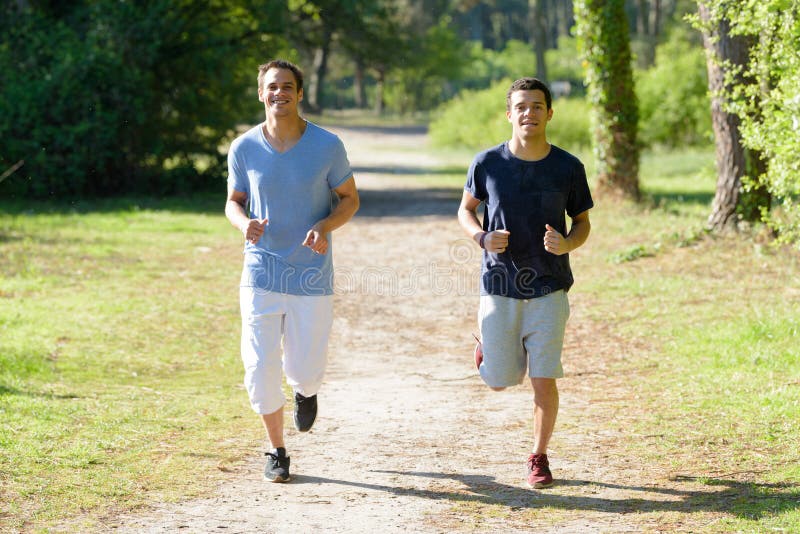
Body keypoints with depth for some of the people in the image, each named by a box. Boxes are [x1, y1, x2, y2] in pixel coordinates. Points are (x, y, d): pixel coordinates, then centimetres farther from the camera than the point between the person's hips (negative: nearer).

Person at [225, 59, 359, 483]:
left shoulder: (327, 146, -7)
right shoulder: (244, 148, -3)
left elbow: (349, 199, 3)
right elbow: (234, 202, 10)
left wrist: (324, 226, -17)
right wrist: (244, 223, -14)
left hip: (312, 275, -1)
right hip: (261, 273, 1)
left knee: (304, 370, 2)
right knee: (260, 370, -2)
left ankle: (304, 389, 42)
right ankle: (276, 451, 21)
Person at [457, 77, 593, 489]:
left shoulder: (568, 168, -4)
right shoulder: (488, 163, -5)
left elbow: (582, 222, 7)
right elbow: (465, 210, 9)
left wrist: (567, 244, -16)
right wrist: (482, 237, -12)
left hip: (549, 288, 0)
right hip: (499, 287, 1)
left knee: (543, 380, -5)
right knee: (499, 382, 7)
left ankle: (539, 458, 13)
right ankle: (488, 347, 42)